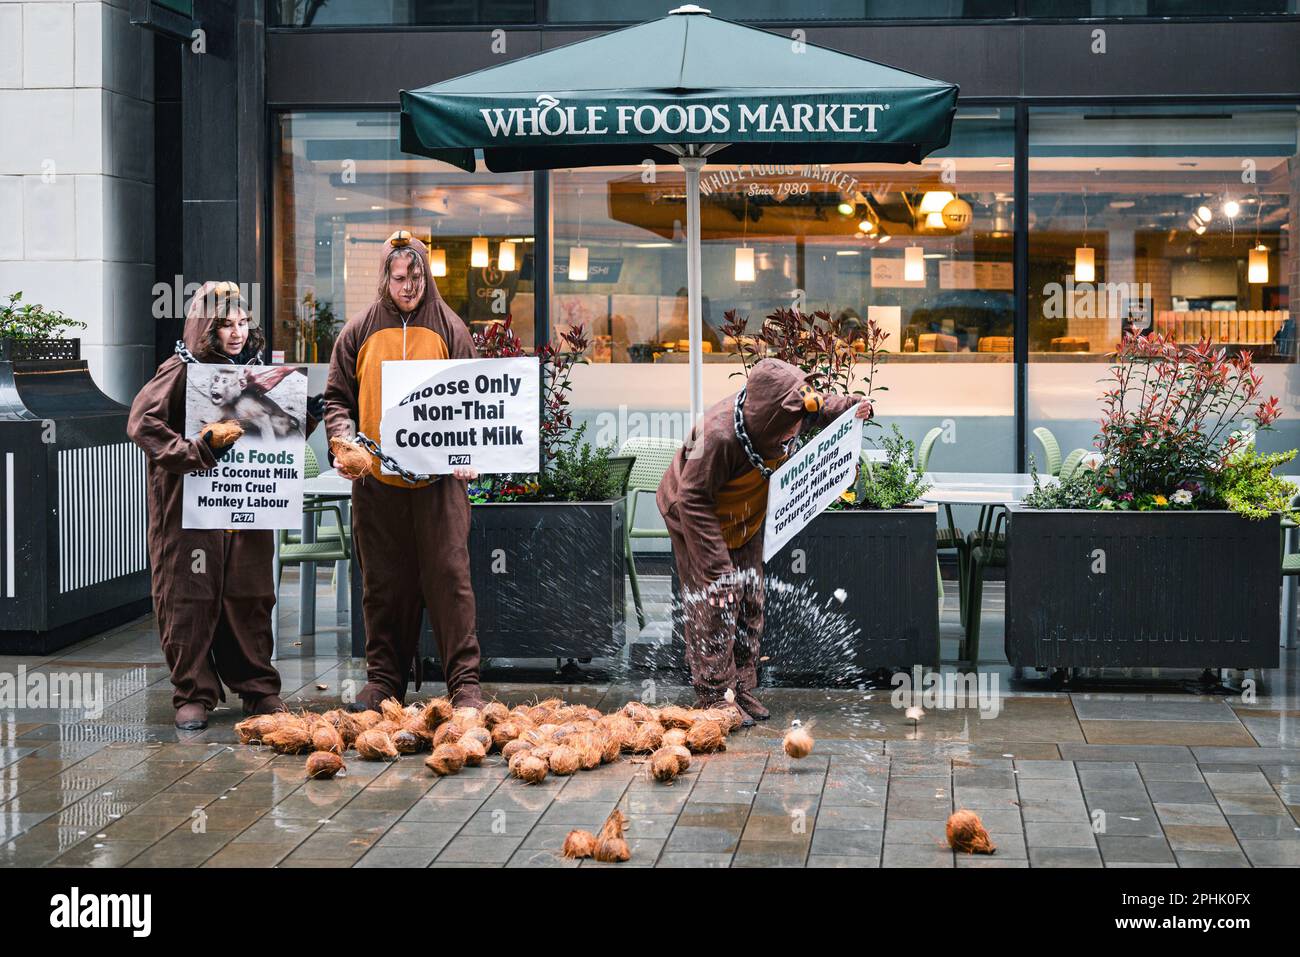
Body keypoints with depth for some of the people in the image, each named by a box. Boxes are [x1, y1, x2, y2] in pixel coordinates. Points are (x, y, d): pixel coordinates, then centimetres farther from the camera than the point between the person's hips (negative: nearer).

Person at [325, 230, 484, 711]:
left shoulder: (448, 329, 7)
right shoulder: (359, 332, 9)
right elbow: (337, 397, 11)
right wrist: (343, 444, -7)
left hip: (438, 477, -1)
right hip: (376, 478, 2)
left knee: (449, 576, -5)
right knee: (384, 583, 7)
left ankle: (464, 682, -2)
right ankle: (384, 678, 16)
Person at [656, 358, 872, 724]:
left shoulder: (789, 415, -20)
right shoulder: (718, 435, -42)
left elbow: (821, 409, 7)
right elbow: (693, 500, -33)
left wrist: (853, 406, -14)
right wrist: (717, 563, -32)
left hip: (745, 520, 7)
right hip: (697, 518, -7)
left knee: (749, 603, 9)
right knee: (714, 604, -8)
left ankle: (741, 690, 19)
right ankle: (714, 697, 2)